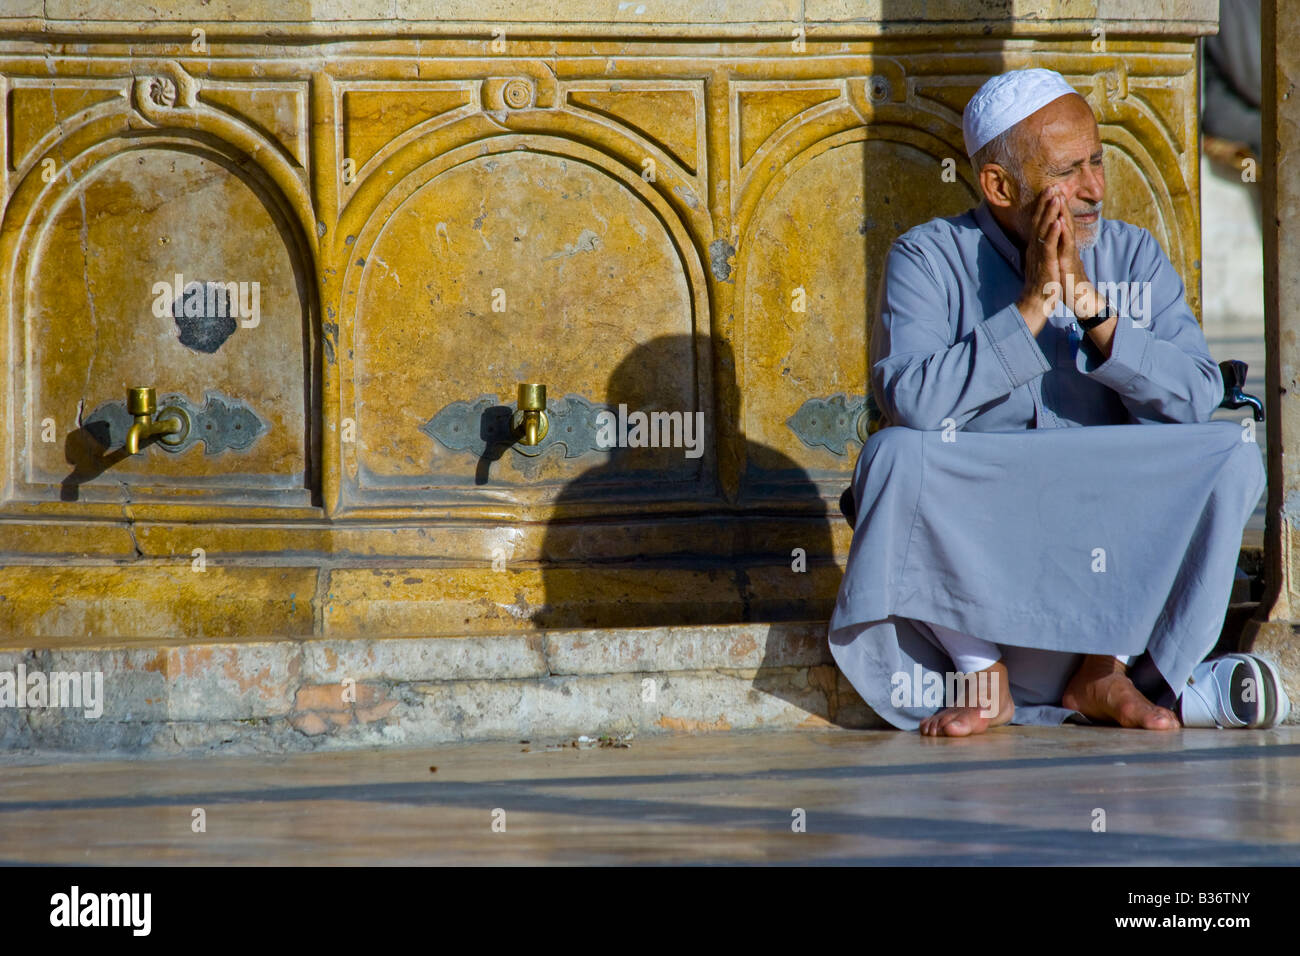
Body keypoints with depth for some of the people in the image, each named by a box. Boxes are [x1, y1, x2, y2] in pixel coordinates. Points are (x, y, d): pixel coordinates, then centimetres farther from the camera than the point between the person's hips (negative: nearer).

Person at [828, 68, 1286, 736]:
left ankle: (1110, 670, -11)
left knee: (1232, 454, -18)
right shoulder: (929, 259, -6)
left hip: (1113, 536, 3)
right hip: (970, 542, -3)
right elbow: (911, 400, -23)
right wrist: (1032, 305, -22)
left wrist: (1091, 307, -20)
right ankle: (982, 676, -16)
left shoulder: (1133, 257, 5)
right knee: (897, 453, -31)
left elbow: (1197, 396, -9)